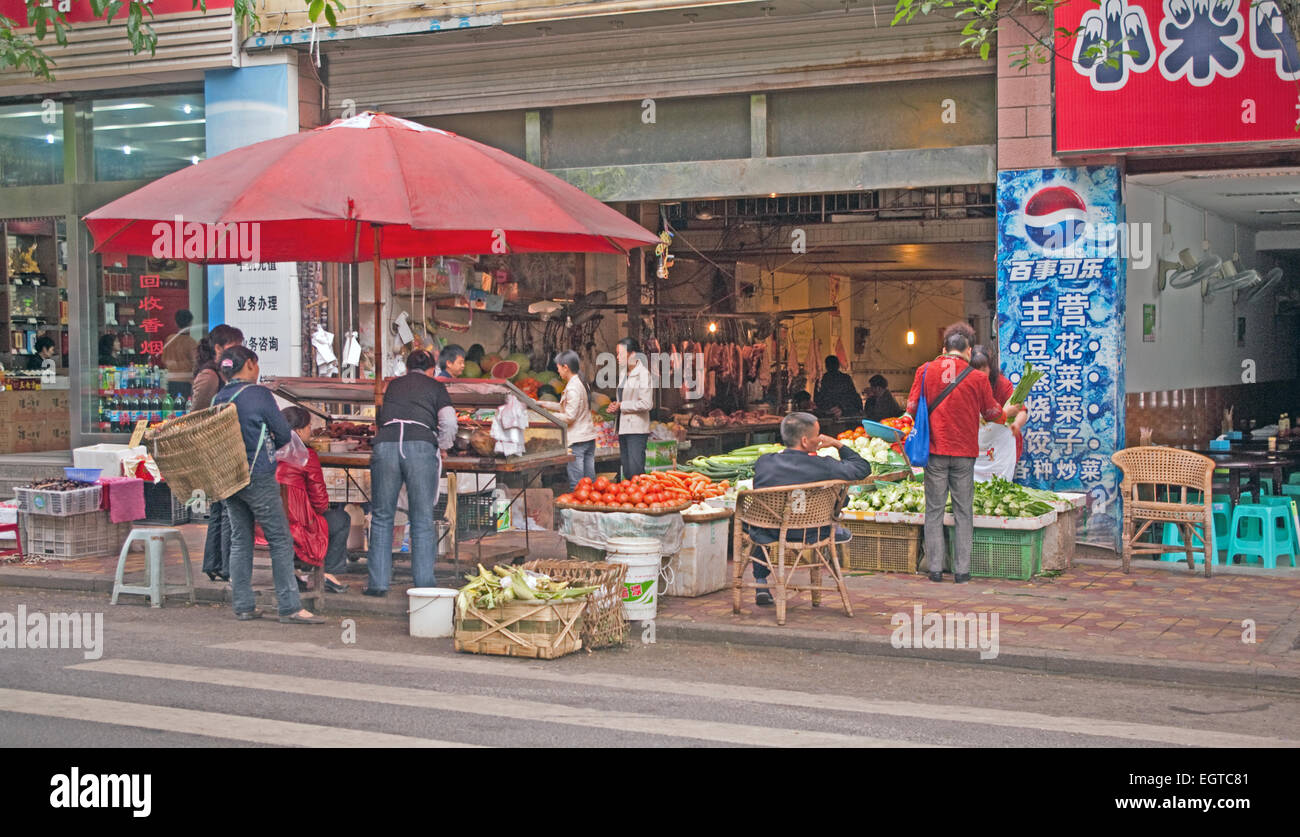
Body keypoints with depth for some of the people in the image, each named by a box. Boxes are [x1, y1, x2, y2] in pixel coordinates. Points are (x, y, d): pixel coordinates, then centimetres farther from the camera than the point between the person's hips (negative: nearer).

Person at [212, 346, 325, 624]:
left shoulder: (217, 399, 6)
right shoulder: (259, 395, -10)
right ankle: (289, 606, -5)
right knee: (280, 540, -2)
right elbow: (284, 434, -4)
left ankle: (243, 605, 12)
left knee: (240, 541, 12)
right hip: (258, 477, -6)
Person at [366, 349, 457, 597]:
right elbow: (449, 422, 3)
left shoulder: (393, 386, 27)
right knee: (422, 520, 2)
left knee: (382, 517, 8)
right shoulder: (435, 387, 18)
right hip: (420, 446, -2)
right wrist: (442, 447, 18)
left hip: (385, 446, 2)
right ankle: (425, 584, 0)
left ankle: (378, 583, 5)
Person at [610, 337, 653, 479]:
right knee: (626, 473, 10)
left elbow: (646, 403, -18)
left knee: (636, 472, -12)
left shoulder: (643, 373, -10)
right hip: (623, 428, 9)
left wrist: (621, 406, -11)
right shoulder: (623, 373, 17)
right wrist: (615, 407, 7)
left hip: (637, 430, -9)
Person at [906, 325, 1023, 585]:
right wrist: (1010, 411, 30)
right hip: (964, 452, 0)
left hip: (935, 450, 0)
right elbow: (992, 413, 8)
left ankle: (935, 569, 4)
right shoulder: (977, 378, -3)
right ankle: (962, 570, 5)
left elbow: (912, 407, 2)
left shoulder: (926, 371, -1)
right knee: (963, 512, 6)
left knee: (934, 510, 6)